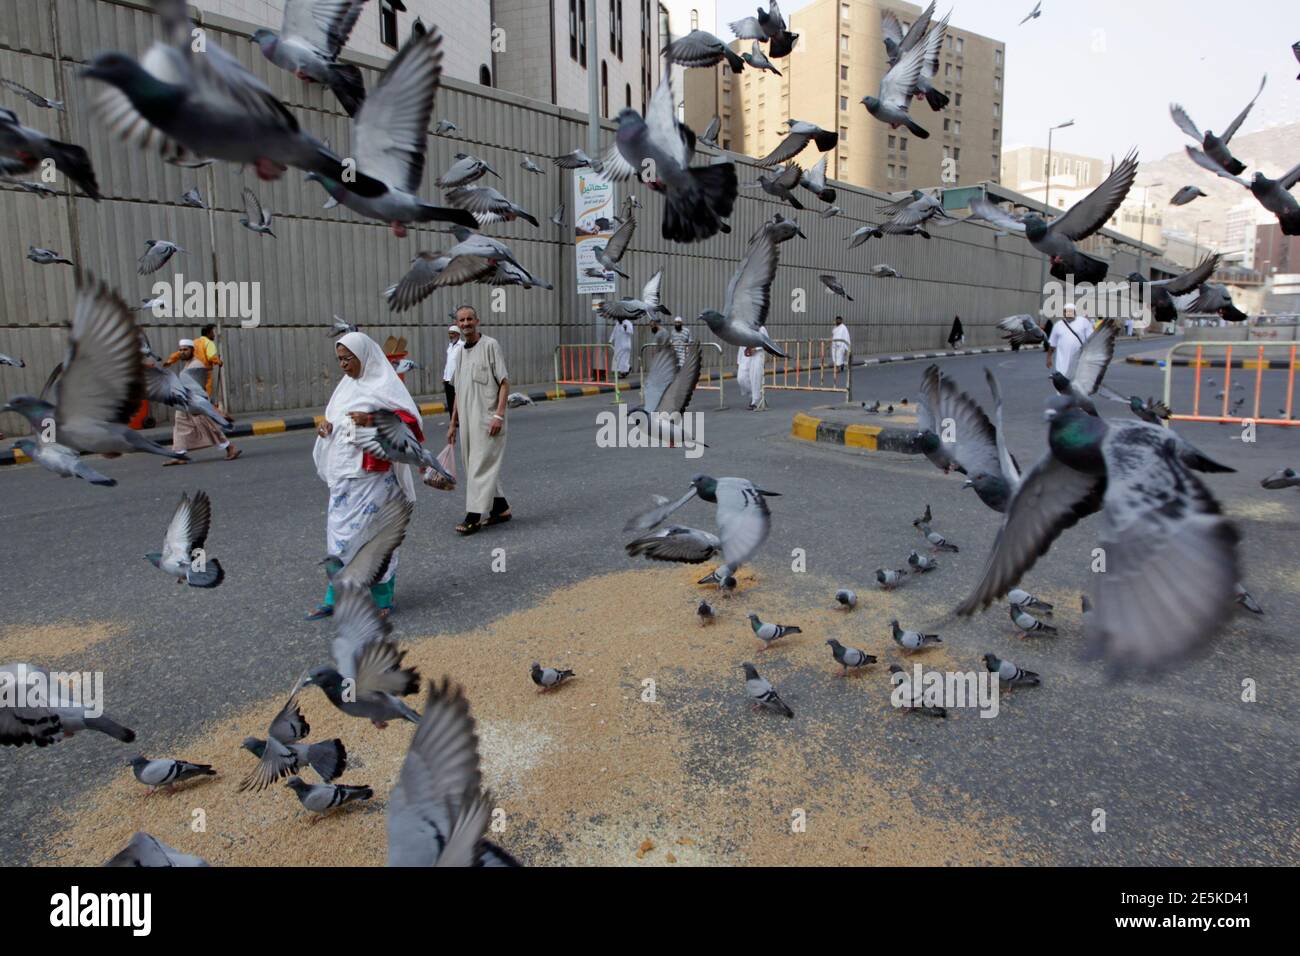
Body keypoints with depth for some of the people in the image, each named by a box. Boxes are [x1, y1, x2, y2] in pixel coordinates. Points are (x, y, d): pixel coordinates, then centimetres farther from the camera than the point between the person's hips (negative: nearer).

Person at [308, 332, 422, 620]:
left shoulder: (385, 385, -7)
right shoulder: (346, 384, 14)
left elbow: (410, 420, -13)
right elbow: (336, 418, 24)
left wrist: (372, 421, -23)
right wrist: (325, 425, 2)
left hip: (374, 475, -7)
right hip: (344, 473, 7)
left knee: (372, 533, -3)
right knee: (339, 532, 8)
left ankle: (382, 598, 10)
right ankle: (336, 598, 17)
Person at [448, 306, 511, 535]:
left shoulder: (490, 345, -6)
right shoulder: (460, 352, 16)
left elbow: (504, 382, -10)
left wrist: (499, 415, -19)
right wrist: (453, 424, 18)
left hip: (487, 419, -7)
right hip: (467, 420, 8)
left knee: (481, 465, -8)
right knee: (487, 465, 12)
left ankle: (473, 516, -7)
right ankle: (500, 508, 23)